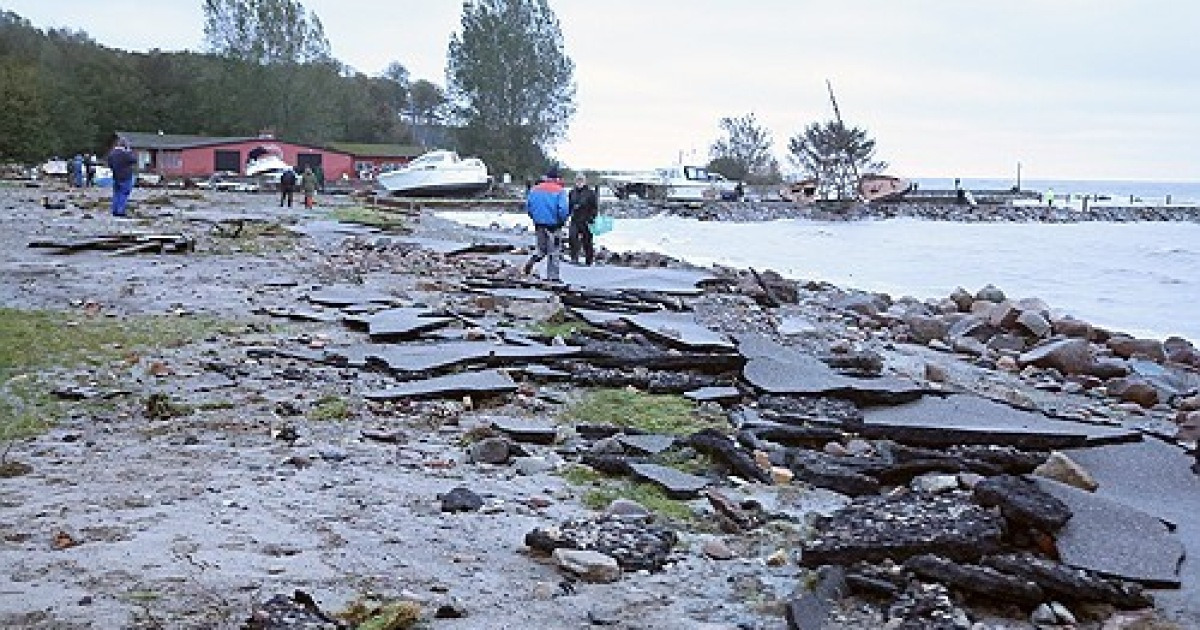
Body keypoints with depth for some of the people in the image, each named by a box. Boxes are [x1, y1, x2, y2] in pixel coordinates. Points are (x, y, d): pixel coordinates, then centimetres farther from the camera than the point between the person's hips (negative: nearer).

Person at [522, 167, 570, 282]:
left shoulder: (535, 189, 4)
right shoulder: (559, 191, -11)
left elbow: (528, 205, 6)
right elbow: (563, 208, -19)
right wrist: (562, 220, -1)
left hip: (539, 224, 5)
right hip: (553, 225, -4)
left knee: (542, 248, 21)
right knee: (553, 251, 5)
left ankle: (532, 261, -5)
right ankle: (552, 276, 7)